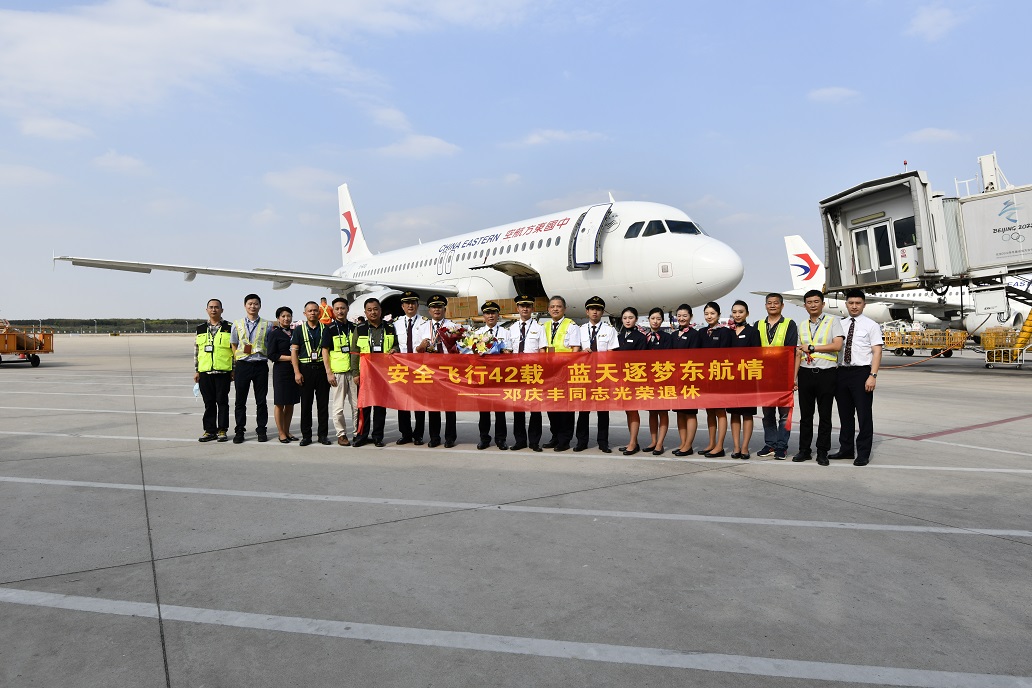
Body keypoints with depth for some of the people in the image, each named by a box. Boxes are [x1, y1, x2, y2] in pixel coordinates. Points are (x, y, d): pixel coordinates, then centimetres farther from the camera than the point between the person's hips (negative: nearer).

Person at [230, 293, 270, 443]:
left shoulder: (266, 325, 6)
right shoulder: (237, 325, 8)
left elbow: (271, 347, 10)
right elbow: (233, 345, 12)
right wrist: (236, 364, 5)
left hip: (261, 365, -1)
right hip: (242, 365, 1)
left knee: (261, 400, 4)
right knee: (240, 400, 4)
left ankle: (261, 430, 12)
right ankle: (239, 431, 12)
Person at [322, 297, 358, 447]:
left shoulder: (353, 328, 11)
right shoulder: (329, 329, 0)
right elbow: (325, 351, -2)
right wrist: (329, 372, -9)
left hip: (353, 371, 3)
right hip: (337, 372, -3)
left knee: (357, 404, 6)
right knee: (339, 406, 2)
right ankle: (341, 434, 11)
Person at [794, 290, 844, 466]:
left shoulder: (832, 321, 1)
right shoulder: (802, 326, 14)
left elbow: (837, 345, -12)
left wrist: (811, 347, -10)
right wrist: (794, 376, 11)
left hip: (826, 373, -4)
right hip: (806, 373, 4)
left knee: (825, 415, 3)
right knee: (805, 414, 7)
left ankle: (822, 452, 10)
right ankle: (804, 450, 15)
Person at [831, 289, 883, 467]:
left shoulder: (871, 325, -1)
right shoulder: (840, 325, 12)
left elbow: (877, 352, -7)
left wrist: (872, 376, -17)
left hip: (861, 372, -5)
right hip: (842, 372, 5)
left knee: (864, 415, -1)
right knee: (845, 414, 13)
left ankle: (863, 453, 7)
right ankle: (846, 449, 24)